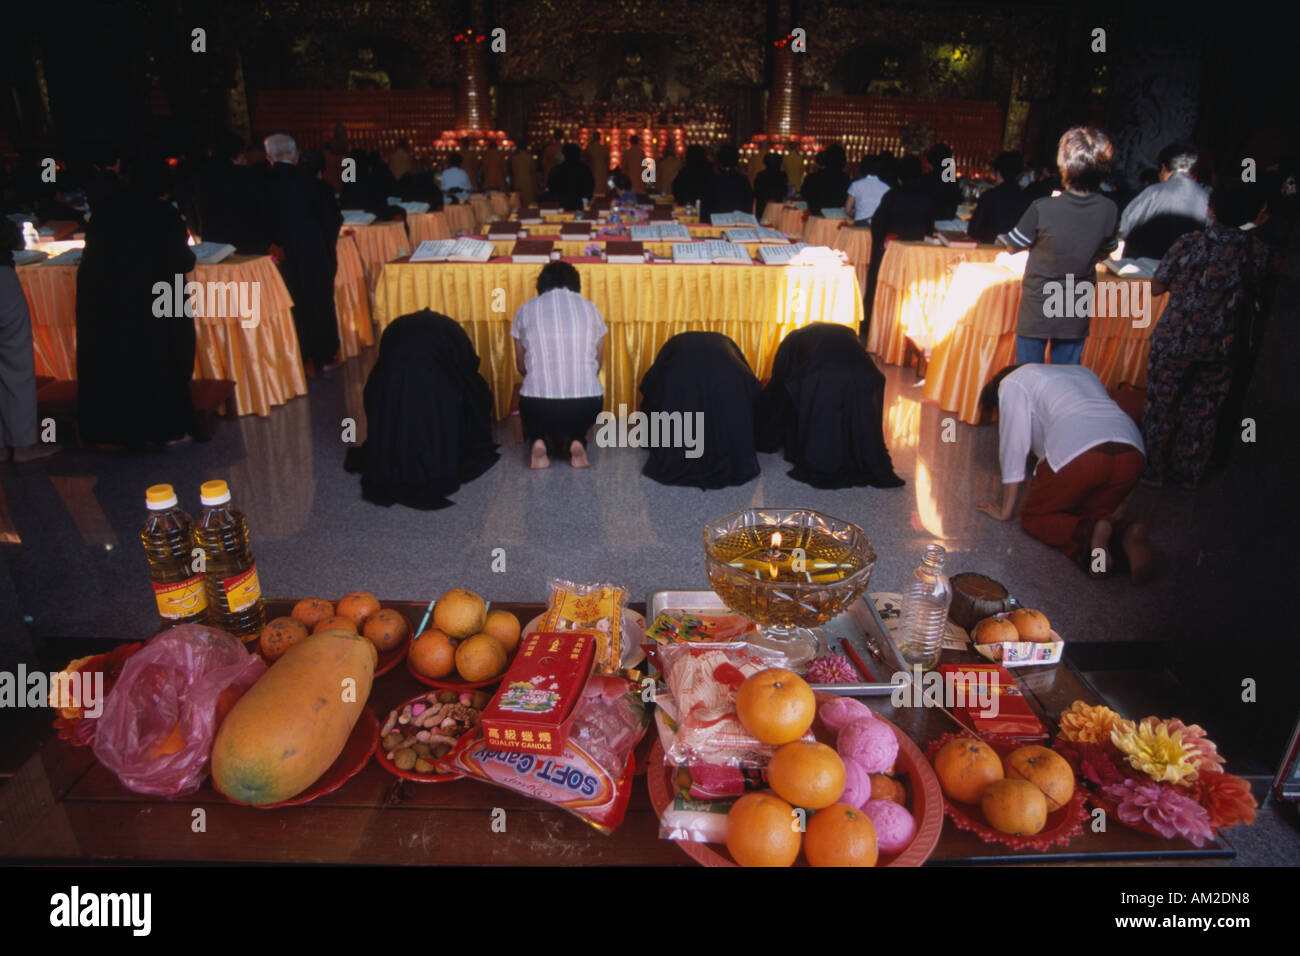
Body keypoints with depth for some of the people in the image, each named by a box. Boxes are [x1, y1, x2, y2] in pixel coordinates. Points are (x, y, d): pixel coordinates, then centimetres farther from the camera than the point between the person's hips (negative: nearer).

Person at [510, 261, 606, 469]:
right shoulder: (590, 309, 8)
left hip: (538, 405, -1)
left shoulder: (526, 310, 6)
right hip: (587, 406, 1)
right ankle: (574, 441, 3)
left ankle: (539, 441, 4)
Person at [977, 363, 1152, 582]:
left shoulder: (1012, 383, 20)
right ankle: (1124, 534, -9)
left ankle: (1089, 533, -16)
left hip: (1076, 453, -6)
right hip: (1133, 453, 6)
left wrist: (1006, 511, 19)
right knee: (1085, 515, 23)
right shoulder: (1082, 371, 39)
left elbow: (1013, 447, 13)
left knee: (1034, 517, 14)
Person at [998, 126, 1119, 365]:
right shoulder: (1109, 211, -9)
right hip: (1076, 316, 3)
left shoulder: (1042, 209, -22)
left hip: (1036, 312, -3)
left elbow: (1013, 245, -7)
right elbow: (1104, 253, 8)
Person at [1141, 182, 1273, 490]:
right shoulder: (1258, 251, -3)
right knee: (1203, 411, 14)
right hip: (1223, 347, 3)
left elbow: (1156, 288, -6)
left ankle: (1153, 469, 20)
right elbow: (1259, 293, 9)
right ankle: (1189, 473, 25)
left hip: (1175, 340, -3)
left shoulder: (1188, 244, -13)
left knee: (1161, 406, 11)